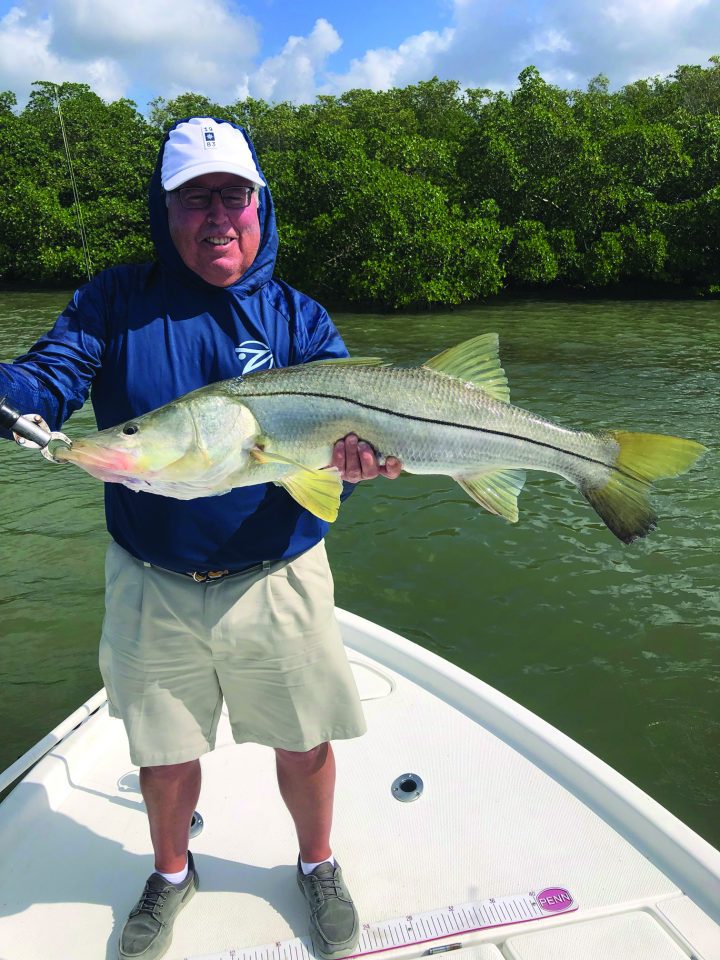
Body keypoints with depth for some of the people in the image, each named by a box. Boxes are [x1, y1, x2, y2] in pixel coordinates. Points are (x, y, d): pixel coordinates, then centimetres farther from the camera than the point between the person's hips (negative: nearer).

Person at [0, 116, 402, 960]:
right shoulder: (115, 303, -1)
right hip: (150, 584, 1)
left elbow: (341, 427, -12)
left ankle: (317, 865, 47)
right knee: (163, 755, 18)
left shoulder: (298, 318, -1)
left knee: (304, 746, 15)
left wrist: (353, 458, -36)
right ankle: (171, 873, 50)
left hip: (277, 580, 0)